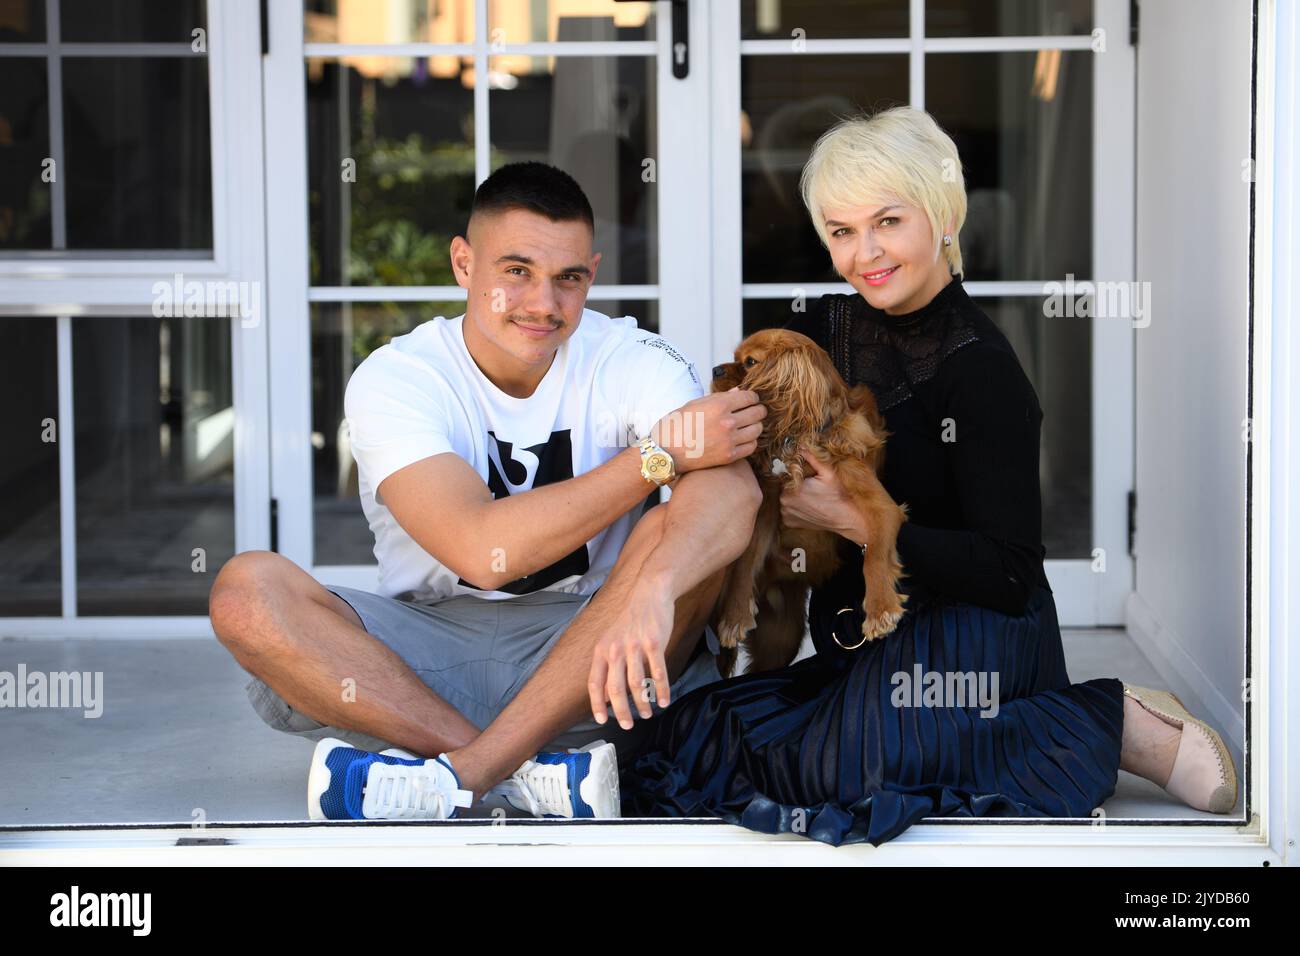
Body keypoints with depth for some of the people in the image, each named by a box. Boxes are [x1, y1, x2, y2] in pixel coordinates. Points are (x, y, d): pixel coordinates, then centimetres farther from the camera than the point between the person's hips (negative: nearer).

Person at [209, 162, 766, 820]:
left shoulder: (631, 362, -5)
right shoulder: (395, 379, -8)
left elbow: (735, 488, -25)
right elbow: (482, 551, -23)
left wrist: (651, 589, -46)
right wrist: (662, 453, -21)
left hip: (589, 660, 0)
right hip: (426, 655, 0)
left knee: (700, 517, -26)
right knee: (246, 589, -23)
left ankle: (462, 773, -29)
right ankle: (537, 778, -31)